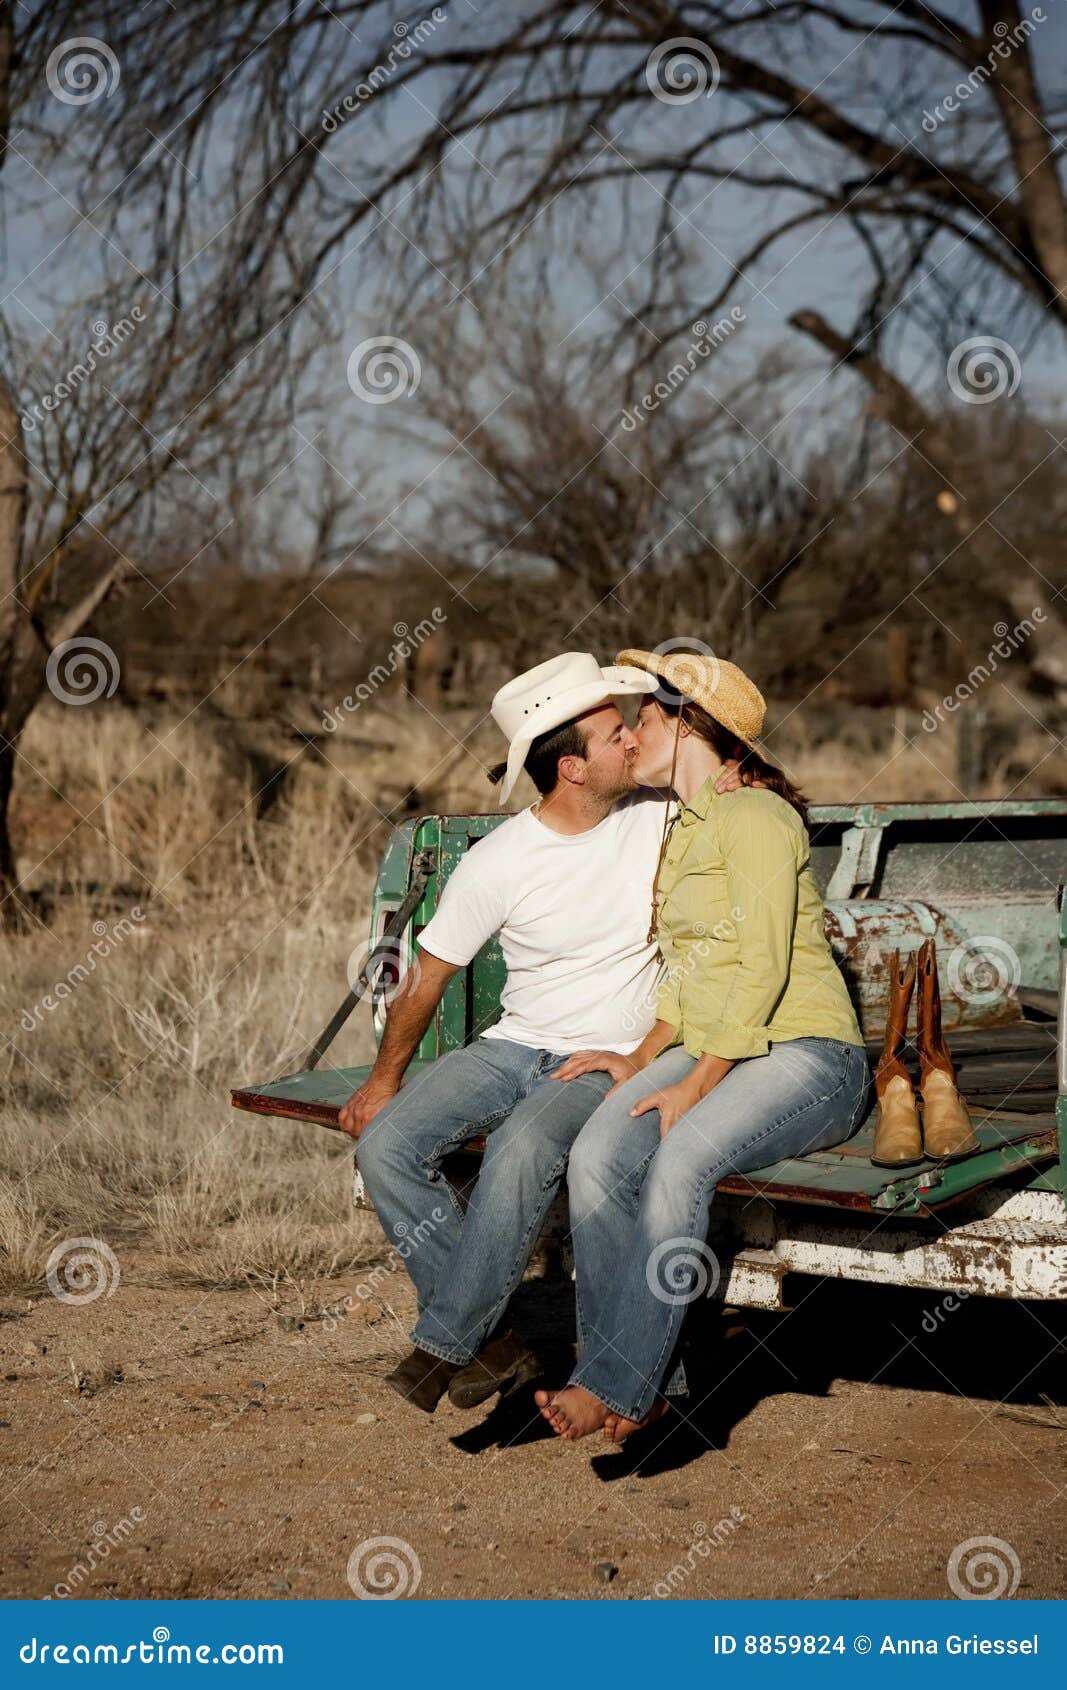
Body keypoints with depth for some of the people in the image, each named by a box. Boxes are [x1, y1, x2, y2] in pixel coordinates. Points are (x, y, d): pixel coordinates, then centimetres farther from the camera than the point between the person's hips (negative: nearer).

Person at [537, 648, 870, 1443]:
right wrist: (644, 1056, 7)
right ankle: (640, 1386, -16)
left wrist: (697, 1084, -19)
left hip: (808, 1056, -8)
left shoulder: (752, 817, -10)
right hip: (712, 1049, 8)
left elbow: (764, 968, -16)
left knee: (682, 1158, -33)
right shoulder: (682, 832, 19)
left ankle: (616, 1385, -24)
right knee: (596, 1154, -19)